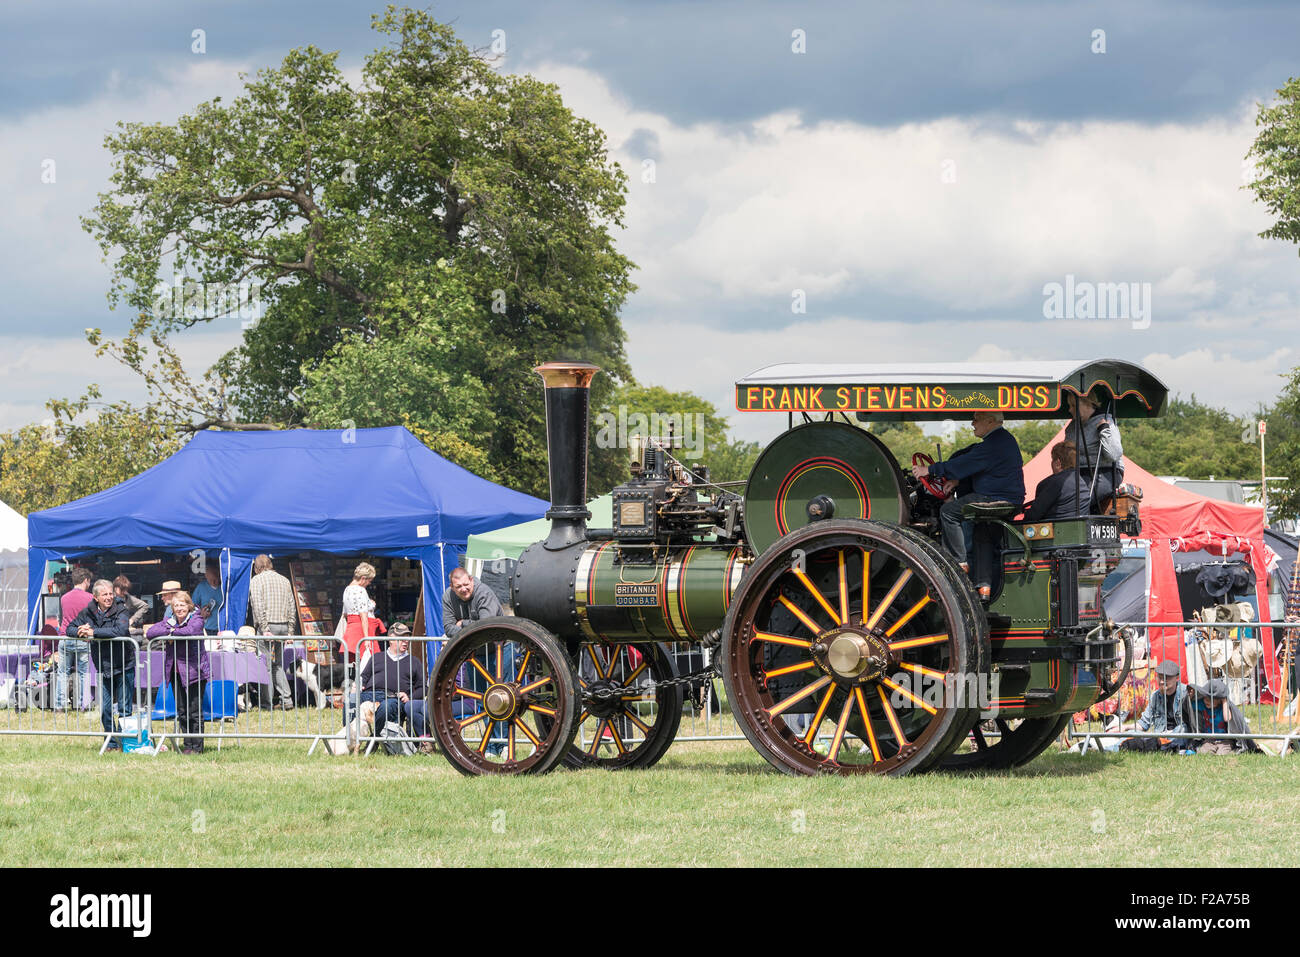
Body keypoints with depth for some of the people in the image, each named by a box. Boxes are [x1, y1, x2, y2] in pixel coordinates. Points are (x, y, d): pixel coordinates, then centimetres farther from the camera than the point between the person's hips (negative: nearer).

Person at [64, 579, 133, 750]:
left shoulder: (120, 609, -10)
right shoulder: (88, 612, 4)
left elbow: (121, 630, -28)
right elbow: (70, 629, 10)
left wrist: (93, 632, -24)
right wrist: (80, 632, -14)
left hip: (124, 666, -4)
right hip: (104, 668, 4)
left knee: (124, 709, -2)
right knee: (105, 709, 7)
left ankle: (124, 742, 6)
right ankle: (111, 743, 18)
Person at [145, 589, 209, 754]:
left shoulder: (196, 619, -4)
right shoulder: (169, 621, 12)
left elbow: (190, 631, -27)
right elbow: (150, 632, 0)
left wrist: (172, 633, -12)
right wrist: (169, 630, -11)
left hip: (194, 670, -6)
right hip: (176, 671, 6)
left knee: (195, 710, -6)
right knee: (182, 711, 7)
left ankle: (197, 746, 0)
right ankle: (187, 744, 15)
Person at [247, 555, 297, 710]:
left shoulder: (256, 580, -2)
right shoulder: (284, 580, 14)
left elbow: (258, 607, -13)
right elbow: (292, 608, 12)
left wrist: (264, 629, -16)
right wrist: (289, 630, 13)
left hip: (267, 625, -6)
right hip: (283, 625, 6)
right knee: (277, 663, 15)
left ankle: (267, 702, -1)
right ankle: (286, 699, 6)